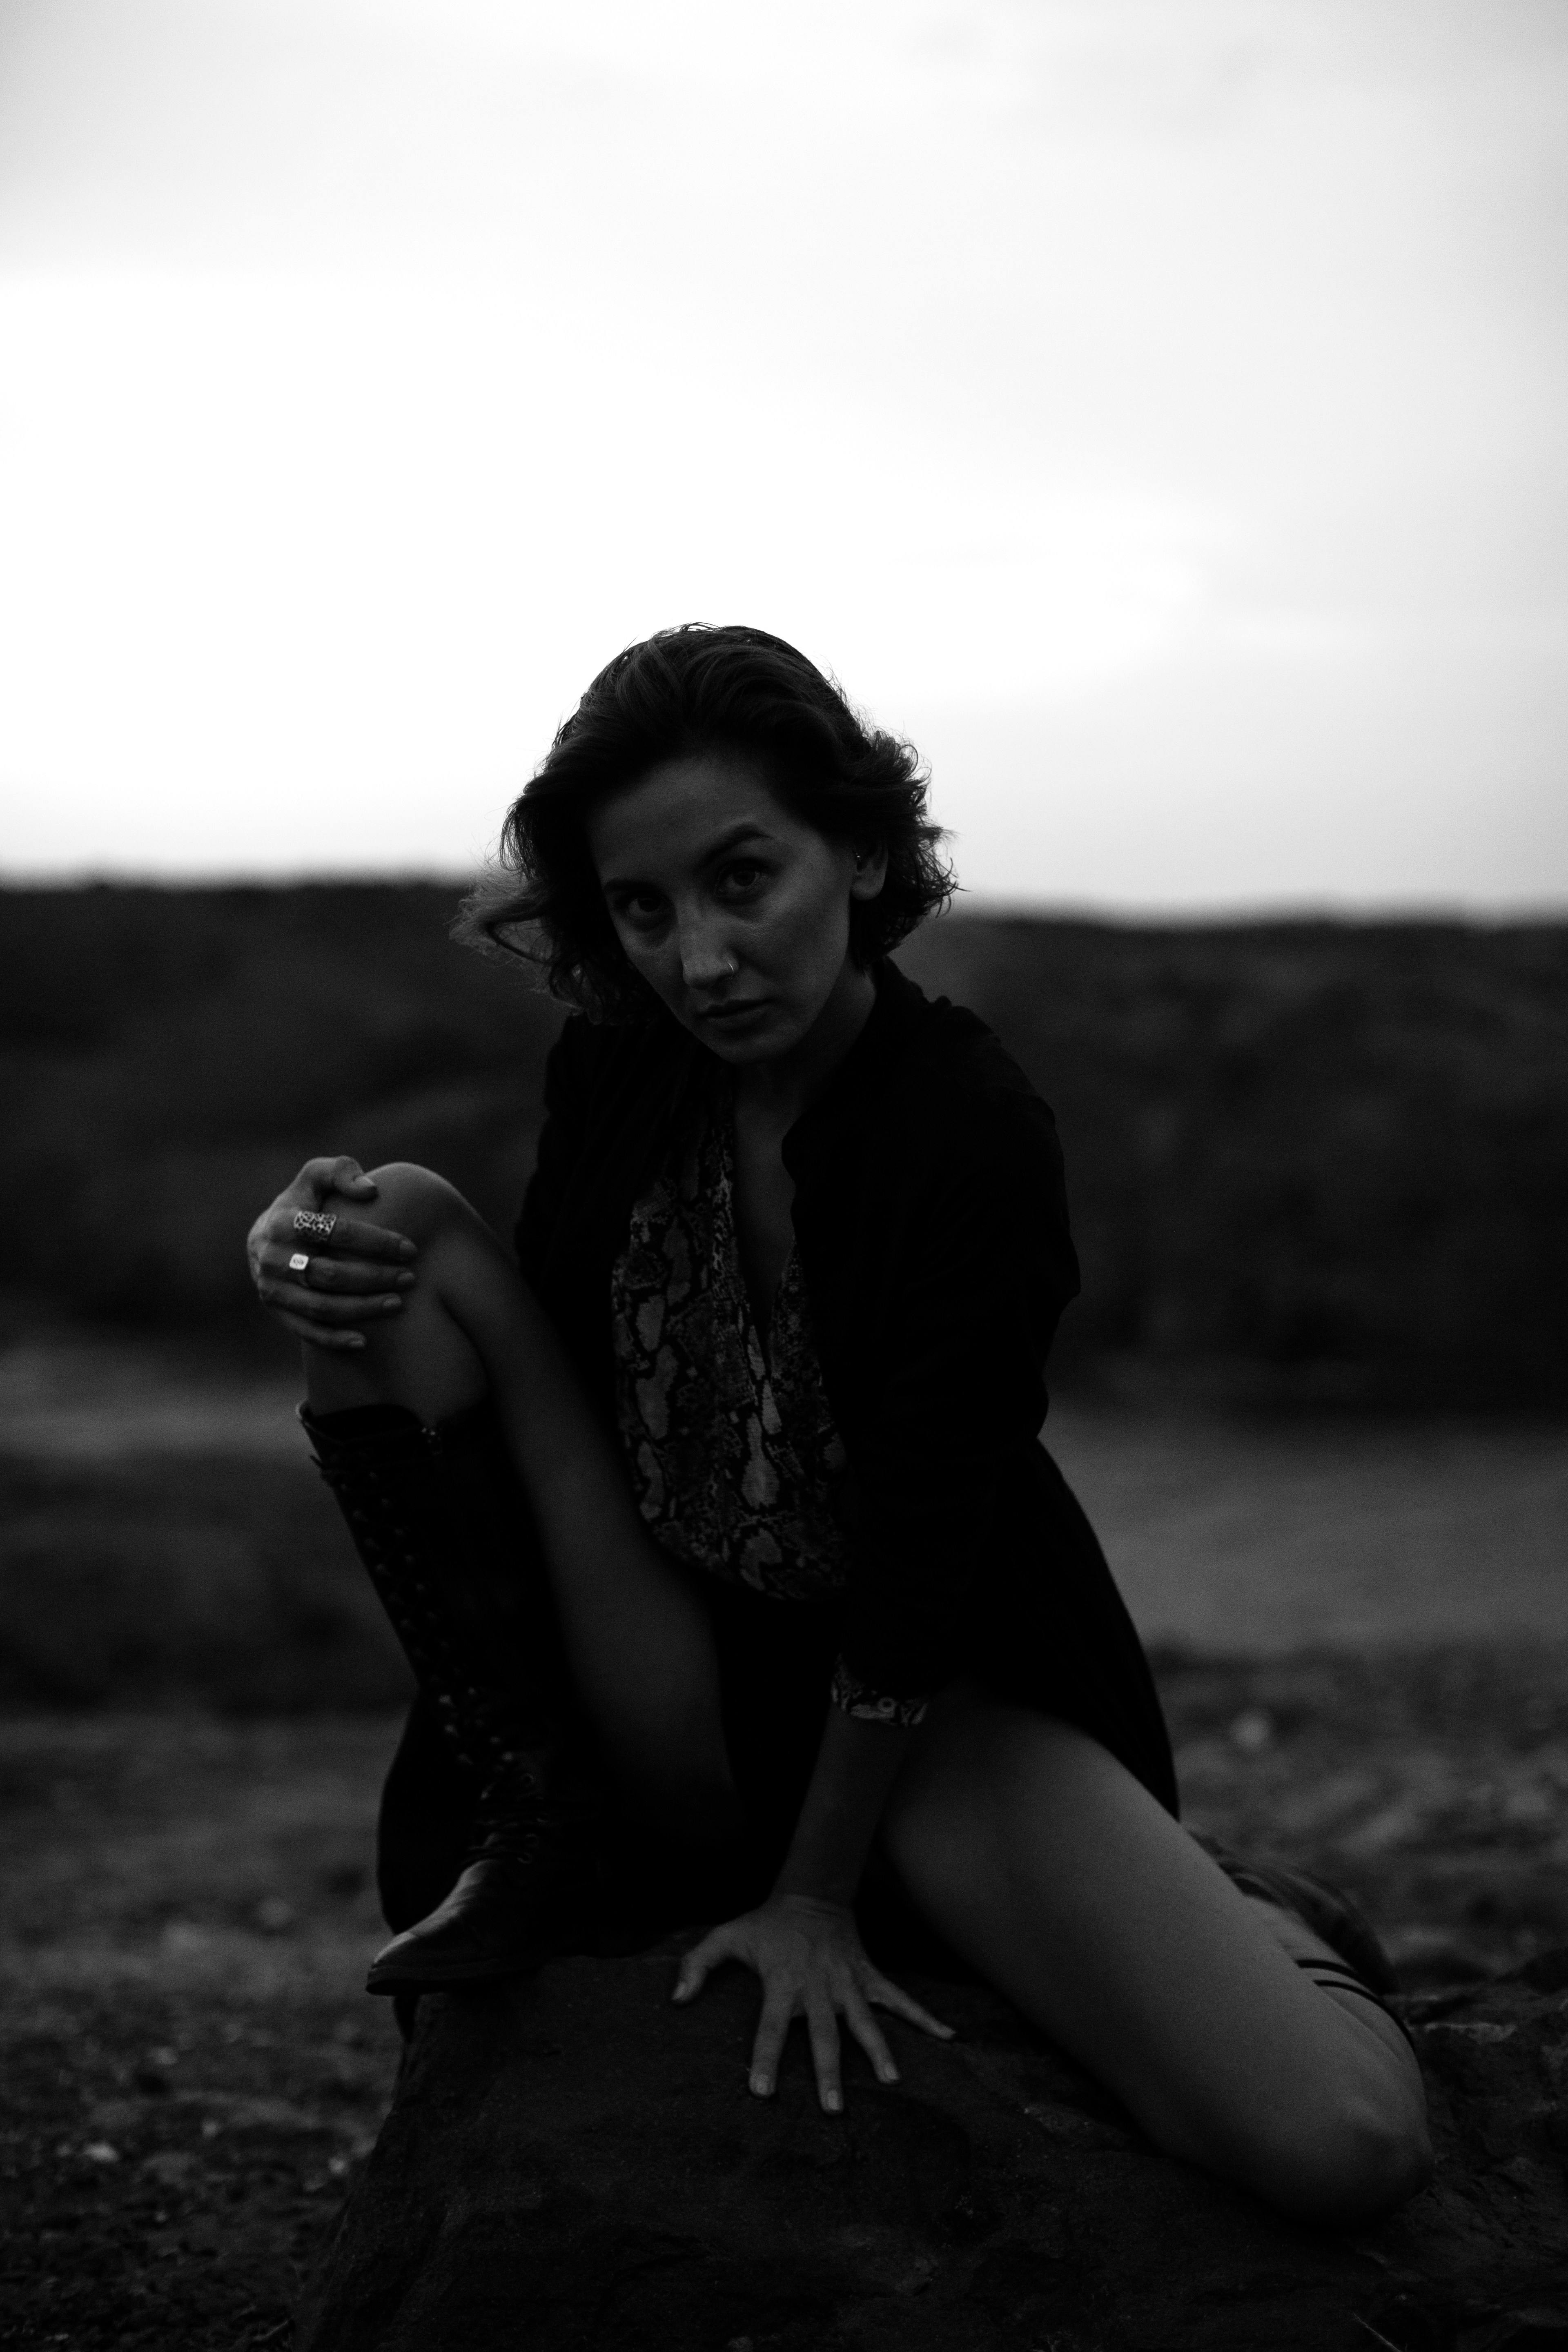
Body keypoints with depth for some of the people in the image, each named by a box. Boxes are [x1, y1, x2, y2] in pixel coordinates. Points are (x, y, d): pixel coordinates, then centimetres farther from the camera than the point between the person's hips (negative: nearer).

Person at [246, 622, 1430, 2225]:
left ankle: (1252, 1930, 13)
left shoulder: (976, 1134, -22)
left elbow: (916, 1564, -19)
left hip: (936, 1708, -4)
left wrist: (815, 1893, -13)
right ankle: (531, 1844, -7)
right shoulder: (614, 1071, -6)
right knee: (407, 1235, -13)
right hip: (671, 1693, 5)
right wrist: (321, 1261, -15)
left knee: (1339, 2150, -27)